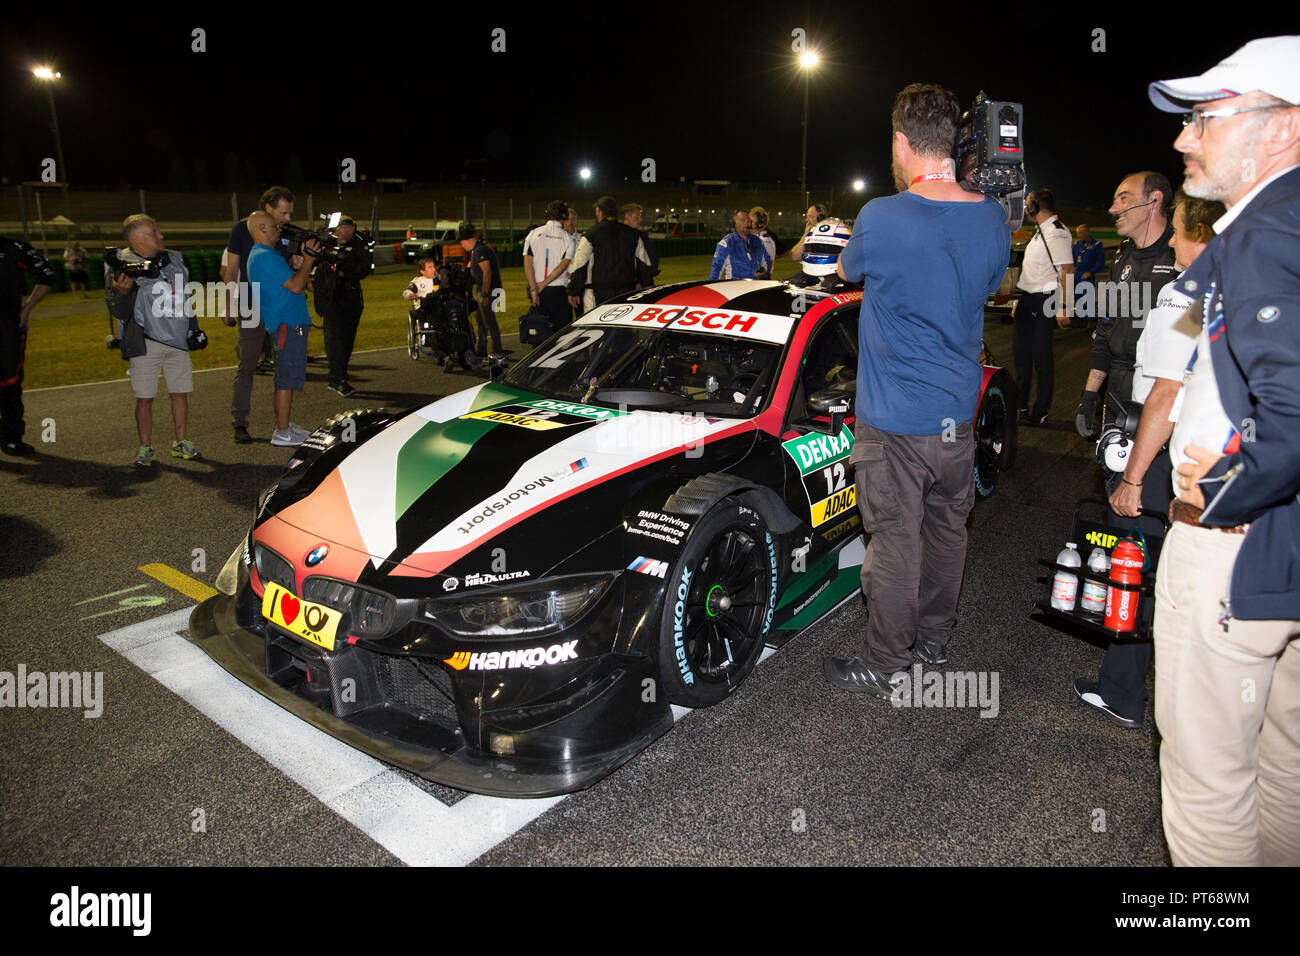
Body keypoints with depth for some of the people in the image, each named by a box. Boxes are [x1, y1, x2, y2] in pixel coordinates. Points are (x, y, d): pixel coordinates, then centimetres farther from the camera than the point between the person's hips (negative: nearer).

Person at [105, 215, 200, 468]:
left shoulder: (173, 259, 8)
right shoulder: (122, 267, -8)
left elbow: (187, 295, 23)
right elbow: (120, 312, -10)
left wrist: (192, 329, 24)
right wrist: (121, 292, -30)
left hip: (177, 340, 5)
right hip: (146, 342, -4)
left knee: (180, 392, 7)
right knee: (145, 397, 1)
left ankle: (181, 442, 20)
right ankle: (145, 448, 11)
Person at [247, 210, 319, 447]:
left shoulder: (263, 254, 20)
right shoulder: (265, 256, -15)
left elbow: (291, 278, 20)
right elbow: (295, 286, -20)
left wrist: (306, 258, 12)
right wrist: (309, 257, -13)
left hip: (289, 323, 11)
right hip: (287, 325, -11)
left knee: (286, 378, 16)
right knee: (287, 379, -7)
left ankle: (284, 425, 24)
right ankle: (283, 432, -3)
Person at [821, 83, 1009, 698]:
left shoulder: (881, 221, -17)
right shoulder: (993, 219, 1)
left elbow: (848, 272, 3)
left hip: (895, 422, -6)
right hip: (959, 414, 6)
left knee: (895, 543, 3)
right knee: (947, 530, 19)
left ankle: (885, 667, 16)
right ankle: (935, 637, 37)